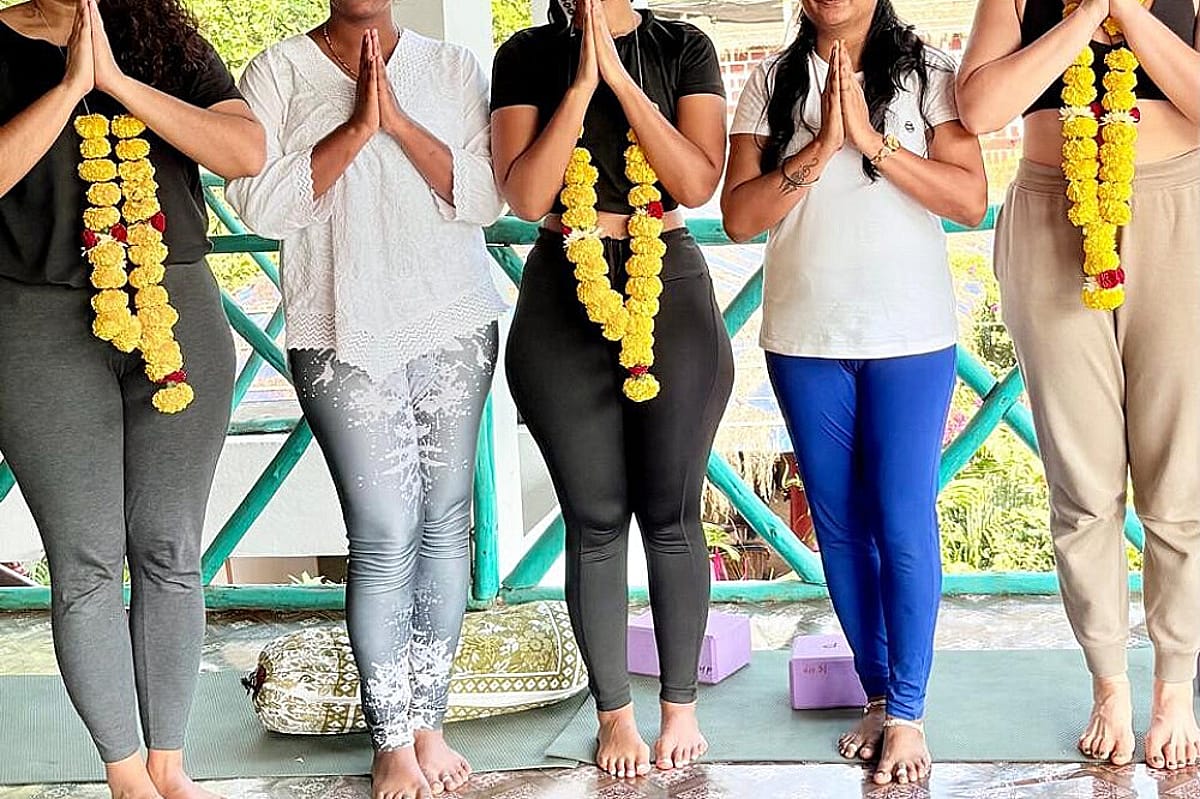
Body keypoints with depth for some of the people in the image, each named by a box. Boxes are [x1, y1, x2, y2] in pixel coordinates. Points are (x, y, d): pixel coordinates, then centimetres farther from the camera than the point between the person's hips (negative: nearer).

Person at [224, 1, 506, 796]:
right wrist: (356, 127, -13)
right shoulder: (277, 73, 2)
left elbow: (486, 199, -2)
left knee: (446, 524, 5)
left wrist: (399, 121, -12)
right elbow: (262, 206, -8)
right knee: (385, 537, -6)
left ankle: (429, 725, 15)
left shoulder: (453, 67, 6)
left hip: (457, 329, 2)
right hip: (344, 338, -2)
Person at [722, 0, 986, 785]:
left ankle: (908, 713, 6)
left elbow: (971, 199, -8)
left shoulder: (929, 72, 1)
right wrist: (819, 149, -13)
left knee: (903, 524, -3)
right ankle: (876, 694, 20)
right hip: (805, 338, 3)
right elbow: (739, 217, -1)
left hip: (912, 337, -2)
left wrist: (873, 139, -16)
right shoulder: (773, 82, 6)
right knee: (841, 524, 8)